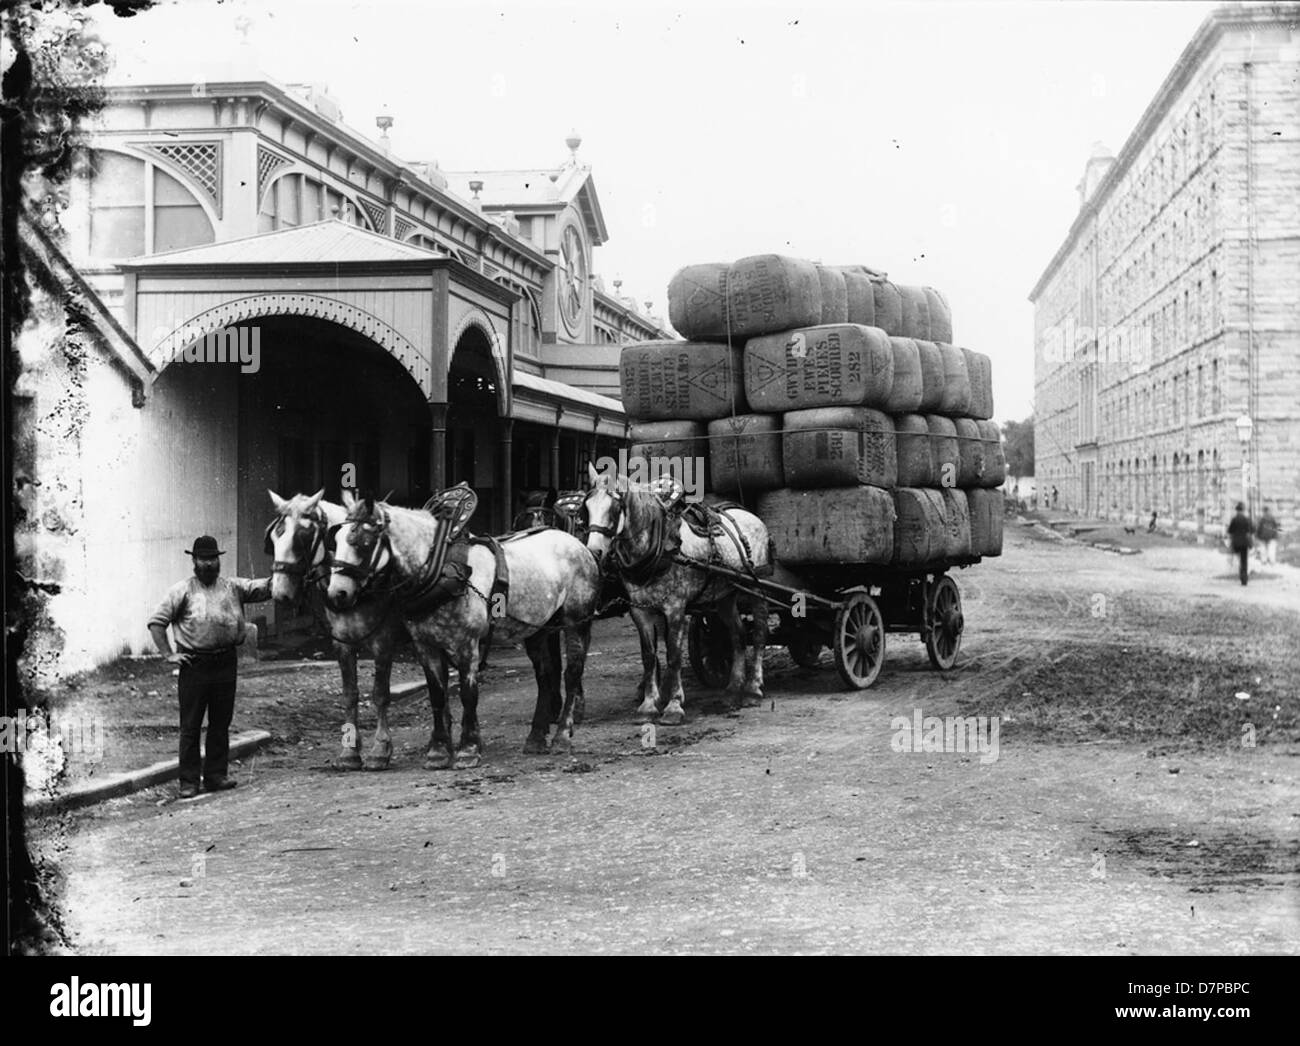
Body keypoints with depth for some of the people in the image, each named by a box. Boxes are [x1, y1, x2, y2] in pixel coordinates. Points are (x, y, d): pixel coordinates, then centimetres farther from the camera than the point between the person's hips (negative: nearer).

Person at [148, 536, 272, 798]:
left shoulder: (233, 587, 10)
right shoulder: (182, 590, 1)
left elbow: (264, 587, 3)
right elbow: (156, 622, 1)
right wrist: (168, 654, -6)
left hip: (225, 663, 3)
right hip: (194, 665, -3)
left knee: (221, 723, 9)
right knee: (190, 725, 1)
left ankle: (216, 775, 19)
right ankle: (189, 781, 6)